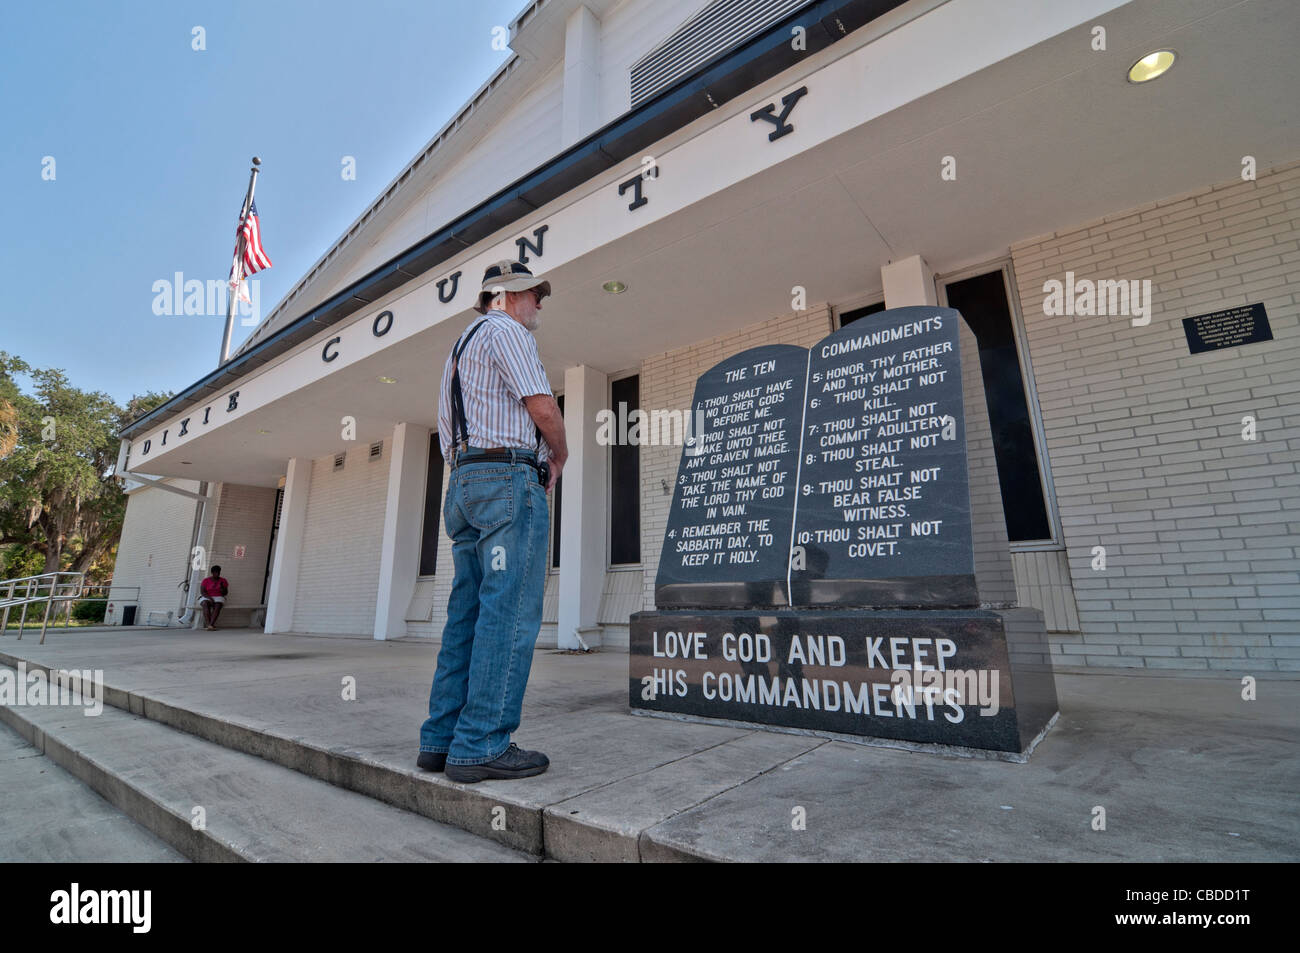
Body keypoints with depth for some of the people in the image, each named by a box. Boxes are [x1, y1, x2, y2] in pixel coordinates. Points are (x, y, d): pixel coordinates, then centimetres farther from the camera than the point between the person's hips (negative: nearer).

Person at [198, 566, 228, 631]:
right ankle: (209, 624, -45)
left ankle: (210, 625, -48)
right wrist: (210, 598, -21)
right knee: (205, 604, -36)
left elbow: (225, 593, 4)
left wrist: (222, 587, -15)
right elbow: (203, 592, -5)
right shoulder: (206, 580, 4)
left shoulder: (223, 581, 8)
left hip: (218, 598, 1)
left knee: (218, 605, -34)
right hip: (206, 598, 0)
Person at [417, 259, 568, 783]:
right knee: (510, 614, -10)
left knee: (468, 613, 7)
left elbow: (448, 432, 27)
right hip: (509, 478, -10)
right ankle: (481, 745, -8)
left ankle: (441, 739, 11)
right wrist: (559, 455, 7)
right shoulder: (506, 331, 1)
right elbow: (542, 407, -12)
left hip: (465, 482, 10)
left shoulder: (460, 347, 29)